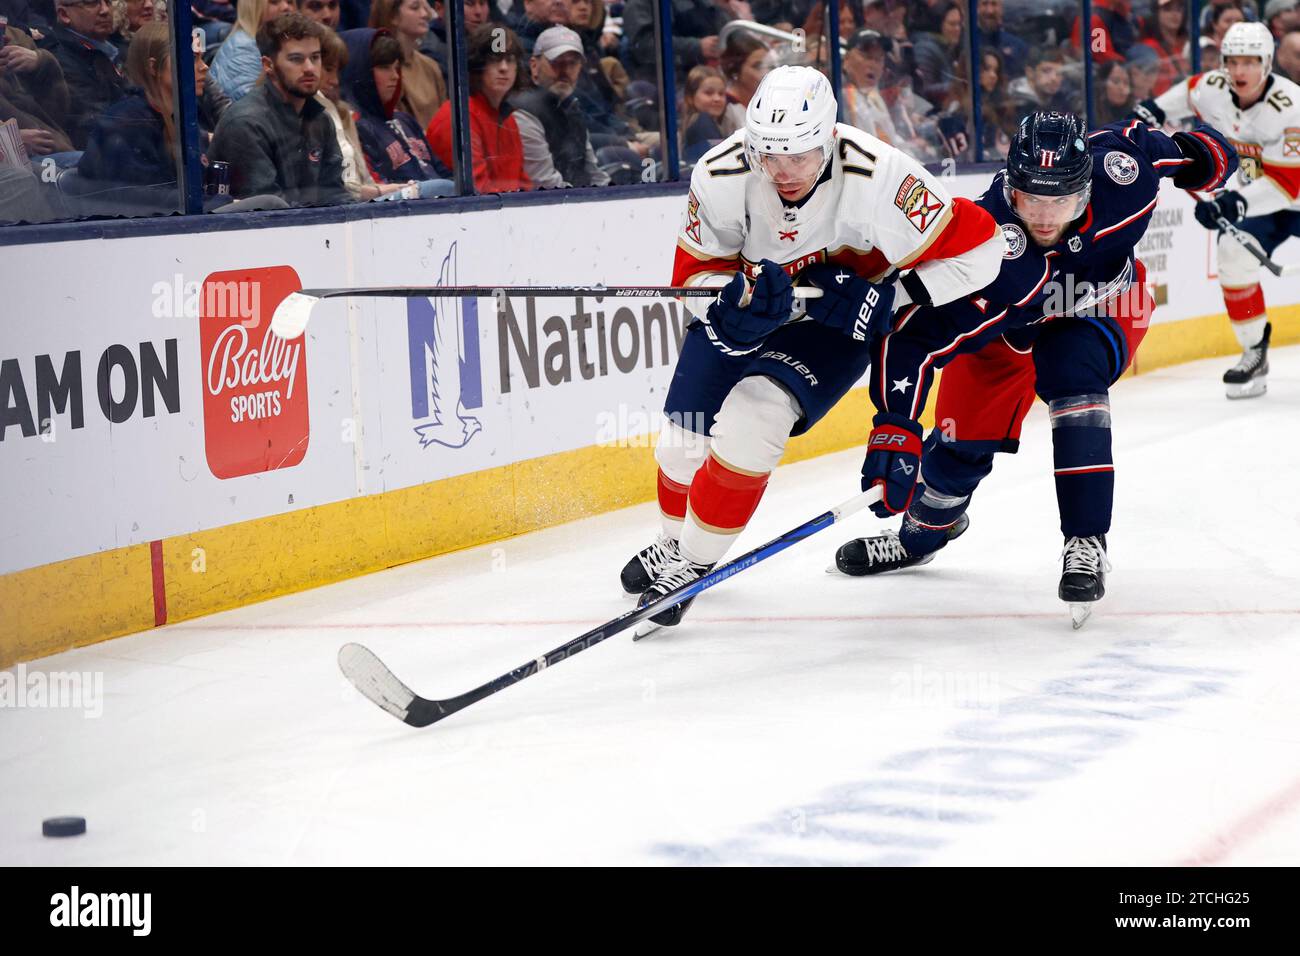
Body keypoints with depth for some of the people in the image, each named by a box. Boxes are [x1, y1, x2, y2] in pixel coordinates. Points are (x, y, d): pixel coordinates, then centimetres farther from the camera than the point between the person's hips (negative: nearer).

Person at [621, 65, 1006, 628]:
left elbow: (980, 247, -28)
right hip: (740, 312, 3)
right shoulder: (721, 174, -26)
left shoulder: (877, 177, -34)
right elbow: (694, 272, -13)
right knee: (684, 439, 3)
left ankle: (693, 562, -6)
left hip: (835, 322, -3)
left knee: (755, 416, -24)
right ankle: (675, 541, 37)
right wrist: (742, 293, -35)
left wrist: (887, 296, -29)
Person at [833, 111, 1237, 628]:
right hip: (1007, 327, 0)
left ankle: (1086, 544, -22)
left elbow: (1140, 139, -10)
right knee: (963, 438, 2)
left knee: (1070, 369, -30)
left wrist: (1204, 158, -5)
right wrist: (895, 429, -50)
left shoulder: (1119, 168, -35)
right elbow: (912, 334, -44)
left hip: (1106, 304, 1)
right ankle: (922, 532, 37)